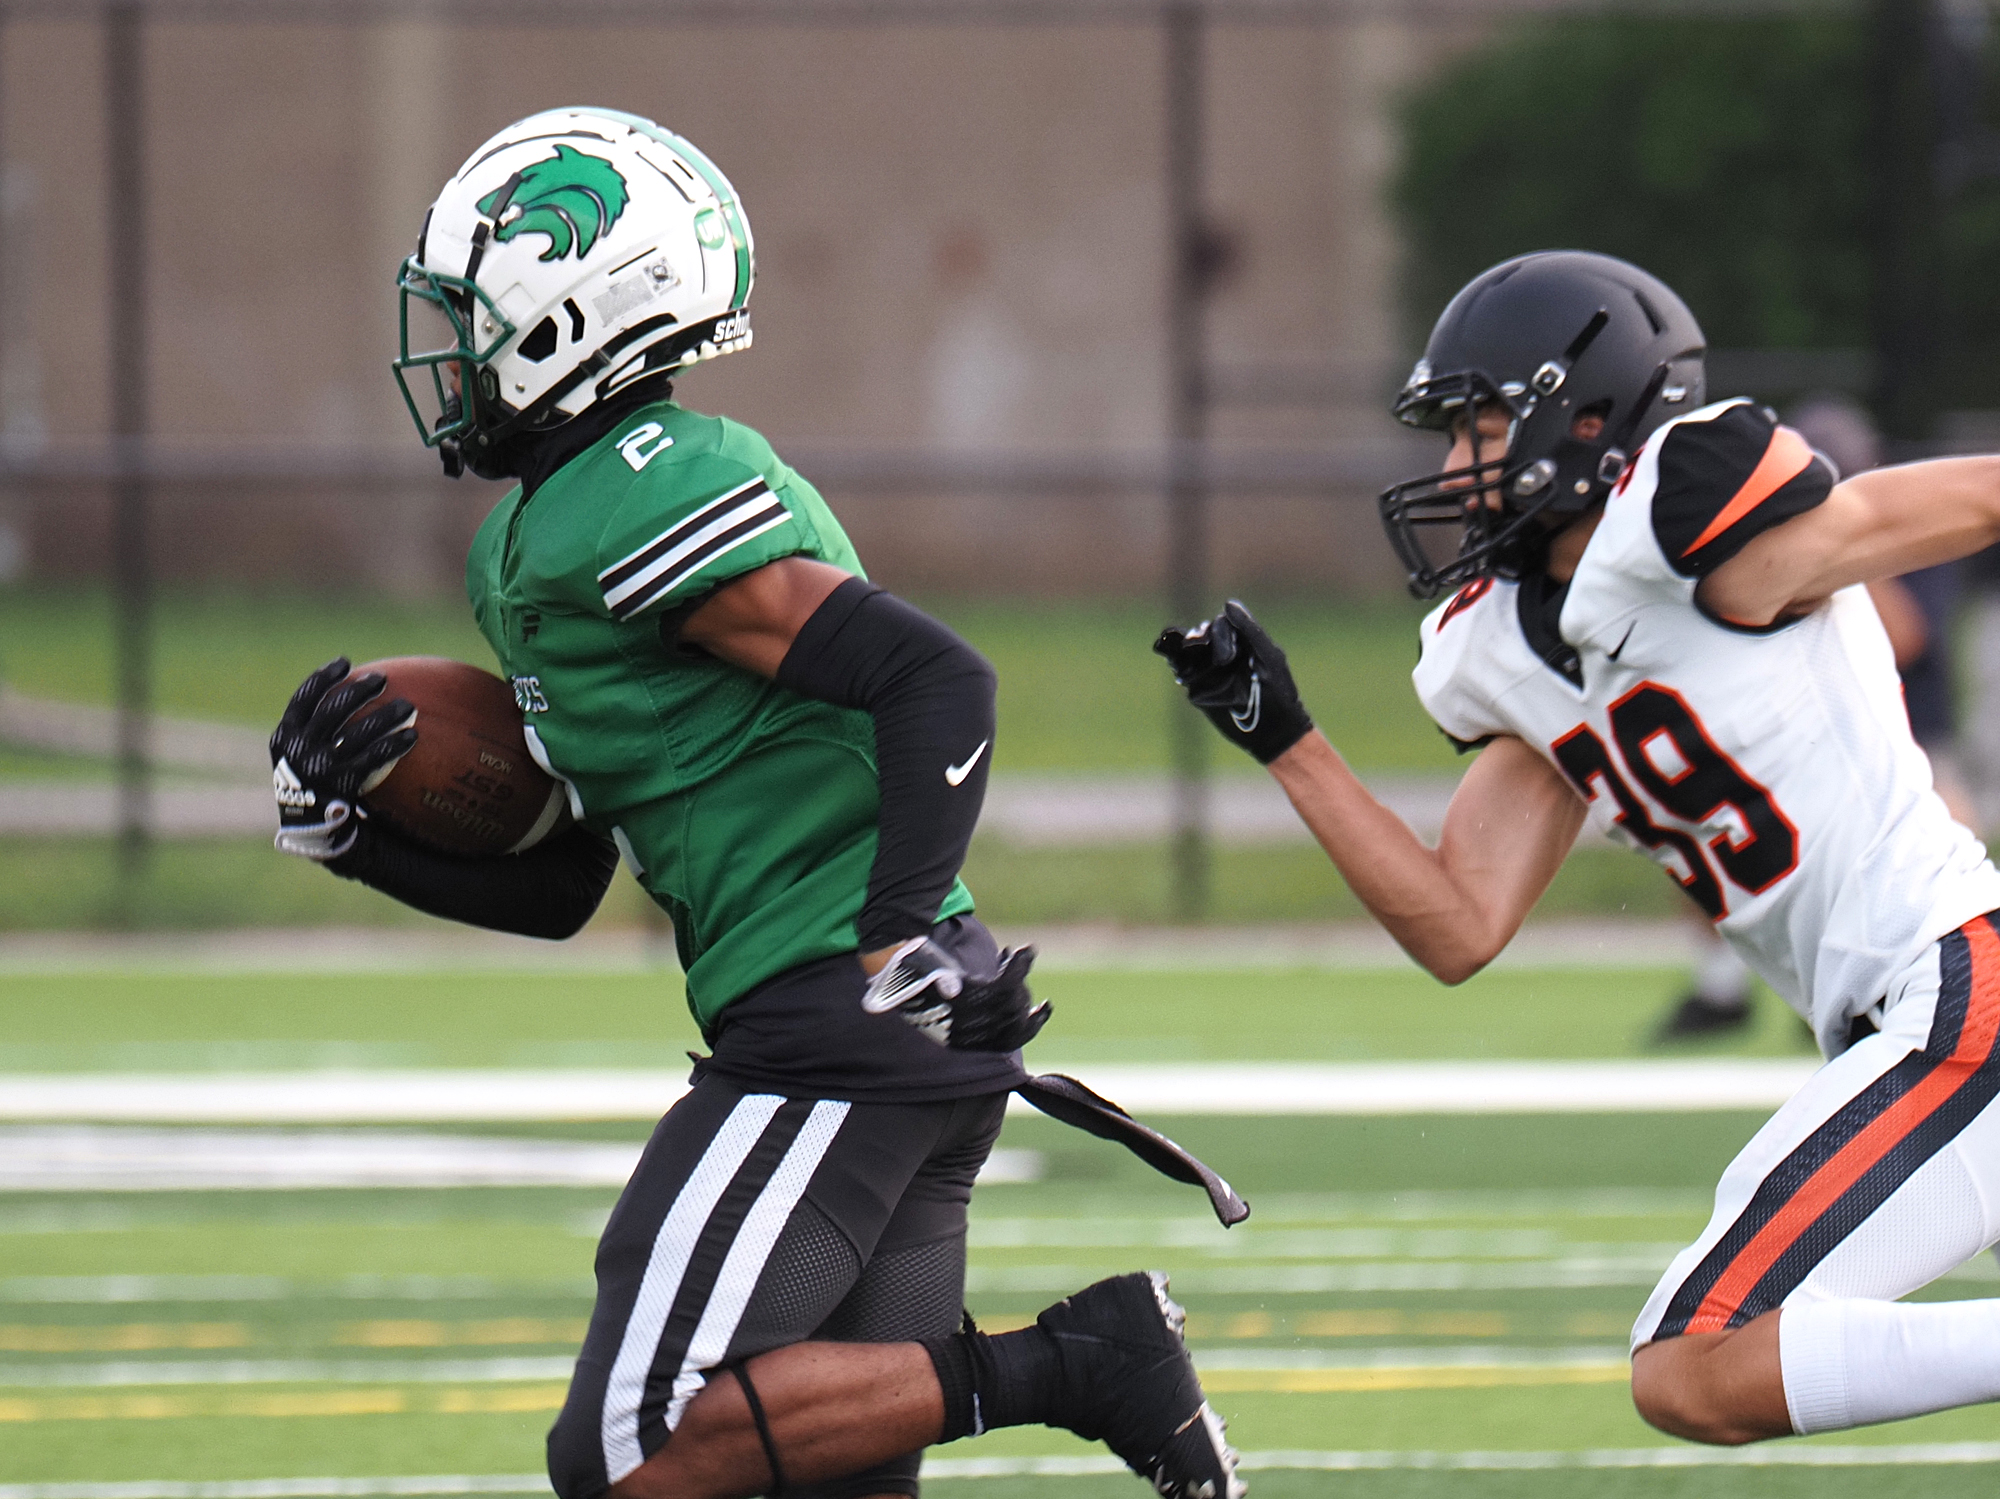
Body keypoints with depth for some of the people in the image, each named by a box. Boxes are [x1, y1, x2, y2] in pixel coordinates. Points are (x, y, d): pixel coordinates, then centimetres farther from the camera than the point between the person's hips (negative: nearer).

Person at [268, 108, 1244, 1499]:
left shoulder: (633, 506, -14)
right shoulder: (526, 548, 19)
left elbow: (935, 678, -20)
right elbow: (555, 888, 24)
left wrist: (902, 940, -25)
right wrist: (345, 829, 11)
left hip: (836, 1028, -10)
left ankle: (1064, 1368, -11)